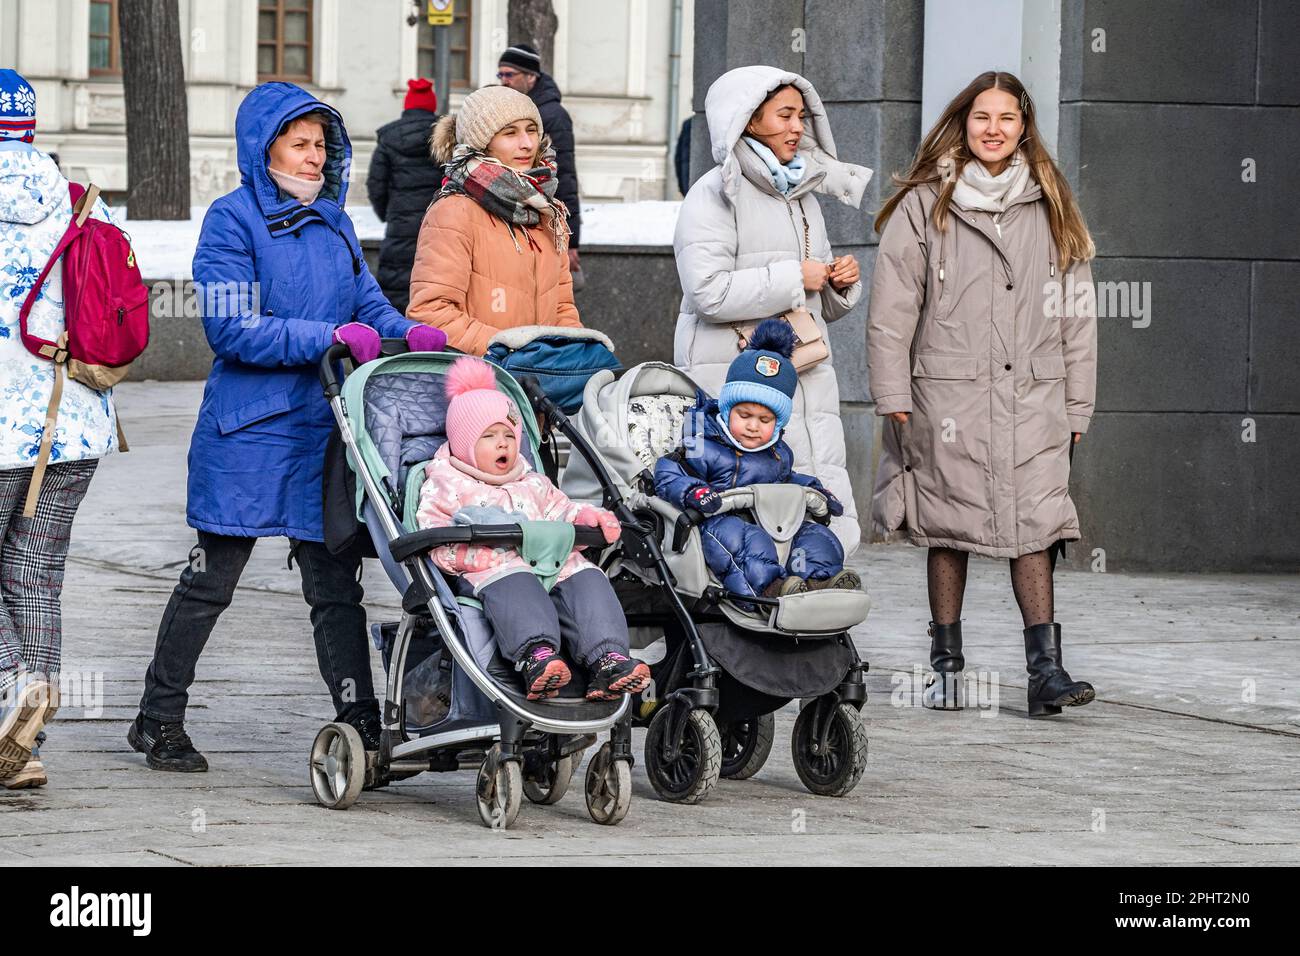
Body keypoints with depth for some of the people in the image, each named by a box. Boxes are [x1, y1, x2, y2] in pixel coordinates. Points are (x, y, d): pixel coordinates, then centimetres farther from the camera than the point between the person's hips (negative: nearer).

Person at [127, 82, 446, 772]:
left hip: (326, 427, 5)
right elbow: (233, 328, -14)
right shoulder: (234, 218, -5)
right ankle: (159, 720, 17)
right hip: (249, 427, -5)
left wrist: (411, 333, -10)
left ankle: (361, 724, 0)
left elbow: (368, 305, 12)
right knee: (212, 578, 4)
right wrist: (329, 338, -20)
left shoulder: (333, 223, 14)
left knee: (335, 580, 2)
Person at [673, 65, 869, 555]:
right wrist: (793, 278, -11)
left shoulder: (802, 194, 22)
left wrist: (841, 284, 8)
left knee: (828, 524, -2)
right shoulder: (716, 195, -2)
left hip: (807, 383, 7)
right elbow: (708, 291, -17)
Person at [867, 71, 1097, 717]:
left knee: (1034, 524, -9)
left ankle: (1045, 667, -13)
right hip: (947, 394, -1)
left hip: (1032, 397, 1)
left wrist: (1076, 407, 11)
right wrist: (894, 399, -4)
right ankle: (946, 663, 12)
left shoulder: (1051, 209, 13)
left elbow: (1076, 312, 14)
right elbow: (892, 310, 2)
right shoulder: (924, 206, 5)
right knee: (948, 527, 3)